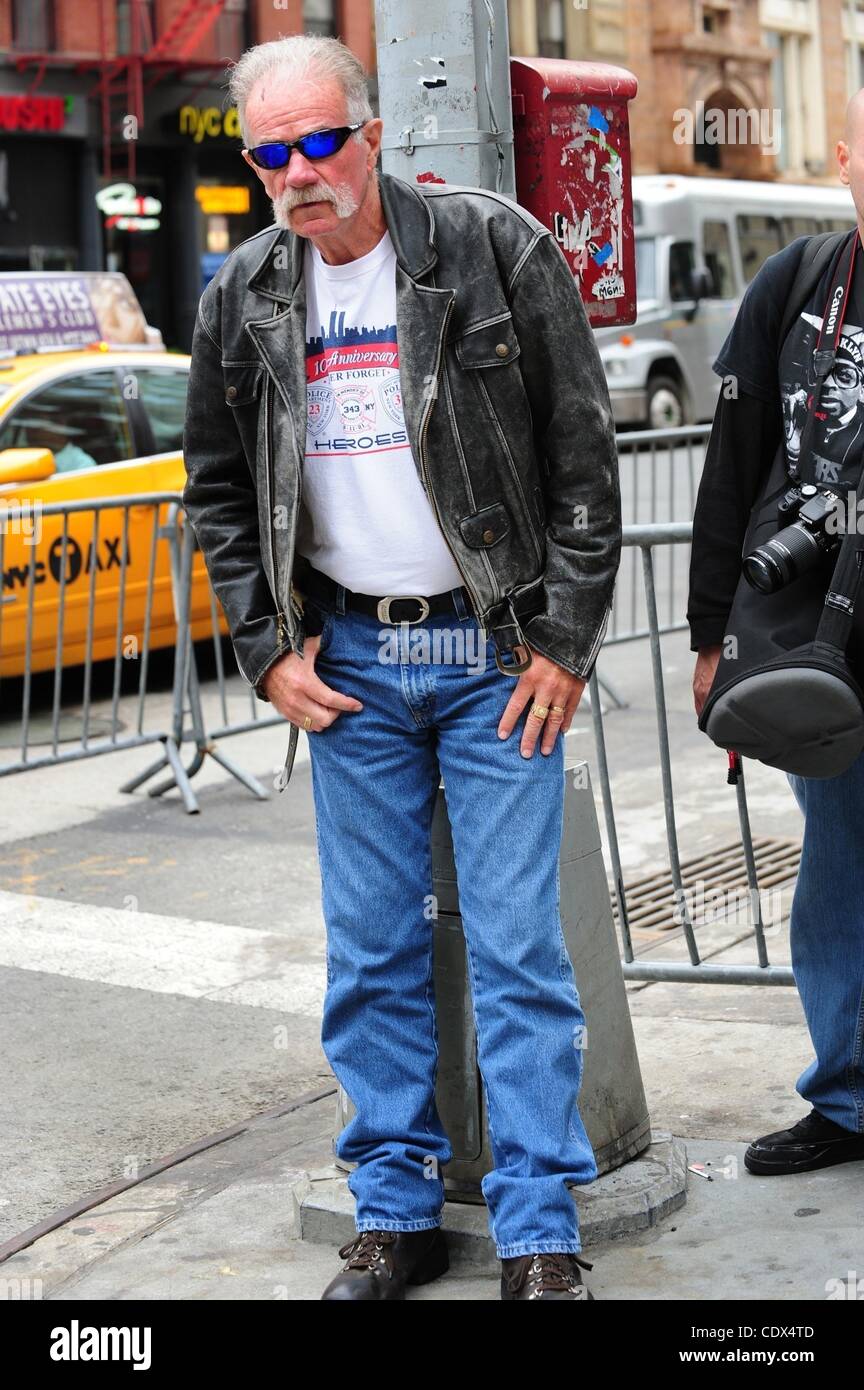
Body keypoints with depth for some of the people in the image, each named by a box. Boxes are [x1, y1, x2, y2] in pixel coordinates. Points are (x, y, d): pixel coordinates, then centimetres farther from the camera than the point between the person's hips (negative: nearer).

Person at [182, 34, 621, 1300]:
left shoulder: (494, 248, -7)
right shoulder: (243, 296, 4)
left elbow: (583, 454, -5)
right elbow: (218, 489, 15)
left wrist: (564, 641, -8)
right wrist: (267, 650, 5)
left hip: (496, 652, -3)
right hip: (348, 662, 4)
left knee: (517, 946, -2)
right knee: (372, 949, 8)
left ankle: (540, 1234, 7)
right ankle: (394, 1214, 21)